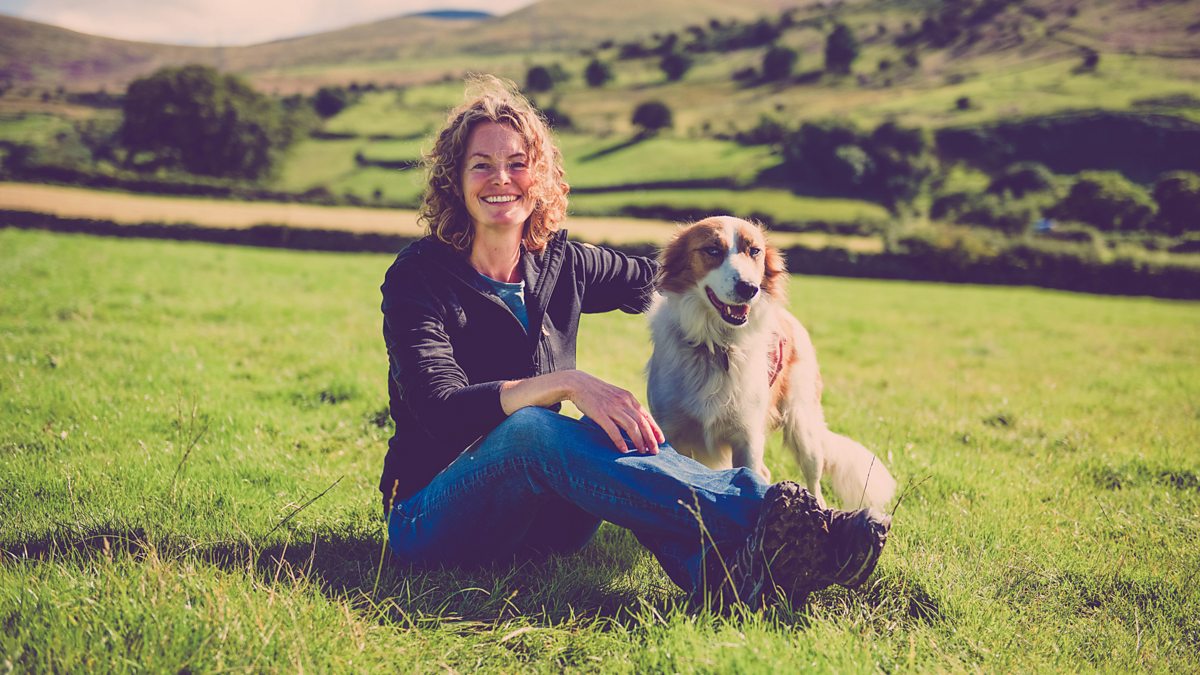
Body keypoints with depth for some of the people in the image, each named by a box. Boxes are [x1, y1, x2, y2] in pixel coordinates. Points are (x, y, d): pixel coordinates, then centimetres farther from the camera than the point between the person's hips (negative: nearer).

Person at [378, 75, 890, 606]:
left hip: (539, 521, 4)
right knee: (530, 427, -35)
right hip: (430, 519, -4)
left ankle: (731, 568, -57)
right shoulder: (419, 277, -8)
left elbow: (653, 279, 26)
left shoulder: (559, 264, 6)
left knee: (613, 429, -29)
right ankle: (758, 520, -51)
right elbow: (440, 411, -23)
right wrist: (564, 384, -35)